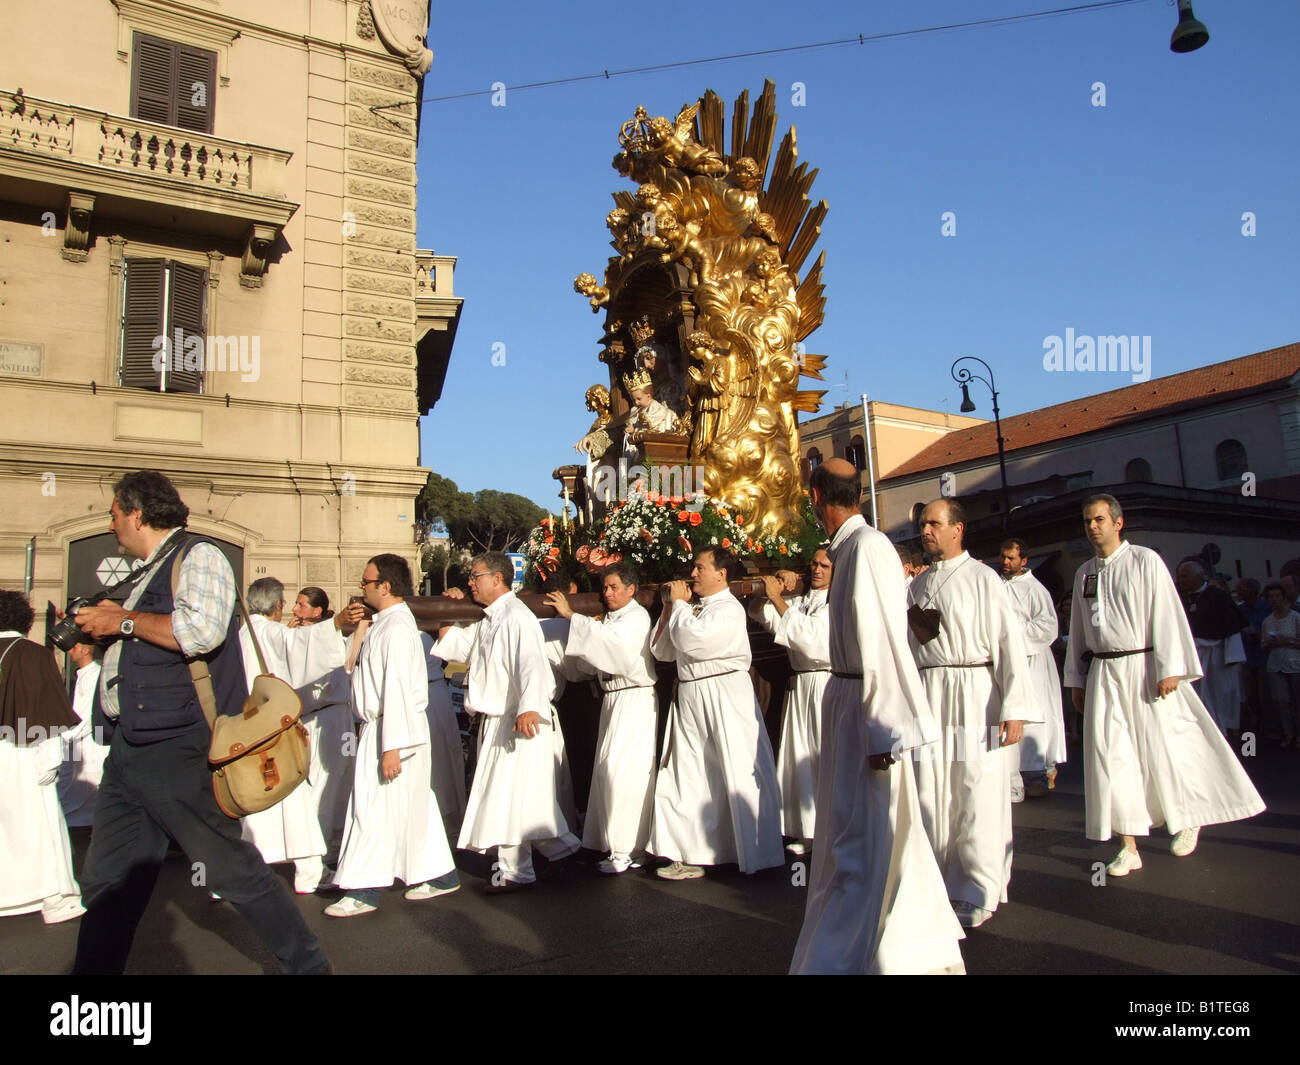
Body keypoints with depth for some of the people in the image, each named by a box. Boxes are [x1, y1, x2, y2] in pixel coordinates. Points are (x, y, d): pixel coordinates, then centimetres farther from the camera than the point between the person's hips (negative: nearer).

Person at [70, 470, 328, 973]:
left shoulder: (198, 557, -8)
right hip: (129, 746, 9)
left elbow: (201, 630, -25)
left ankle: (308, 964, 12)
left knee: (231, 867, -1)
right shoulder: (150, 574, 20)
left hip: (177, 748, -9)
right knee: (107, 882, 14)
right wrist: (105, 628, 17)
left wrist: (124, 621, -13)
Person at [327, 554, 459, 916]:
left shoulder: (396, 627, -19)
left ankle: (362, 892, 10)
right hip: (379, 727, 10)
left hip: (394, 728, -10)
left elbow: (397, 689, -24)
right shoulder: (386, 622, 13)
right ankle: (439, 875, 24)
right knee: (414, 808, 14)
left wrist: (391, 747, -25)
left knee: (375, 809, -1)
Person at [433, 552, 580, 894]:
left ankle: (515, 872, 11)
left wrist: (529, 708, -44)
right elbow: (454, 646, 23)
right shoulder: (487, 620, 17)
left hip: (520, 723, -10)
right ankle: (562, 847, 27)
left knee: (509, 796, -3)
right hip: (496, 722, 10)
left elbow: (530, 663, -31)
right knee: (530, 796, 15)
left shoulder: (516, 616, -17)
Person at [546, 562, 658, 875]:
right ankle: (618, 845, 19)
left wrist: (571, 615, -26)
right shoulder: (610, 619, 16)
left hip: (635, 700, -9)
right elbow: (590, 663, 13)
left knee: (622, 770, -10)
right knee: (609, 770, 9)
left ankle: (627, 851, -4)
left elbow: (611, 638, -29)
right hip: (613, 699, 9)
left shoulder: (637, 617, -9)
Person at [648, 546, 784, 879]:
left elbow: (691, 640, -25)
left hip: (722, 698, -8)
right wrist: (669, 609, 6)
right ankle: (691, 854, 17)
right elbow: (662, 651, 16)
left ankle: (756, 854, 14)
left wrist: (679, 603, -9)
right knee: (689, 777, 9)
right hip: (690, 699, 9)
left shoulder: (729, 609, -10)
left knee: (738, 776, 0)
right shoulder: (695, 609, 15)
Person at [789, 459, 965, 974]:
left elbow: (882, 641, -23)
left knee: (866, 837, 1)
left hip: (871, 707, -10)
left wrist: (883, 730, -24)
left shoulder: (868, 546, -19)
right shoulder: (850, 547, 8)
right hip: (847, 699, 10)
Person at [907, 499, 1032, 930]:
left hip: (976, 692, -5)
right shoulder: (917, 585, 14)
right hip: (928, 695, 5)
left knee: (978, 795, 0)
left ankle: (979, 893, 14)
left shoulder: (982, 578, -3)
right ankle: (941, 882, 20)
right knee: (931, 793, 6)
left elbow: (1009, 642, -8)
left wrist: (1014, 708, -13)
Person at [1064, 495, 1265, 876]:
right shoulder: (1084, 573, 10)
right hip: (1102, 672, 4)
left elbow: (1166, 616, -8)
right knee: (1111, 757, 0)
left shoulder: (1145, 561, -5)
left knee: (1164, 749, 6)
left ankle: (1188, 819, 35)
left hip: (1142, 668, -4)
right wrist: (1076, 679, 15)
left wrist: (1169, 669, -13)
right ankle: (1129, 847, 8)